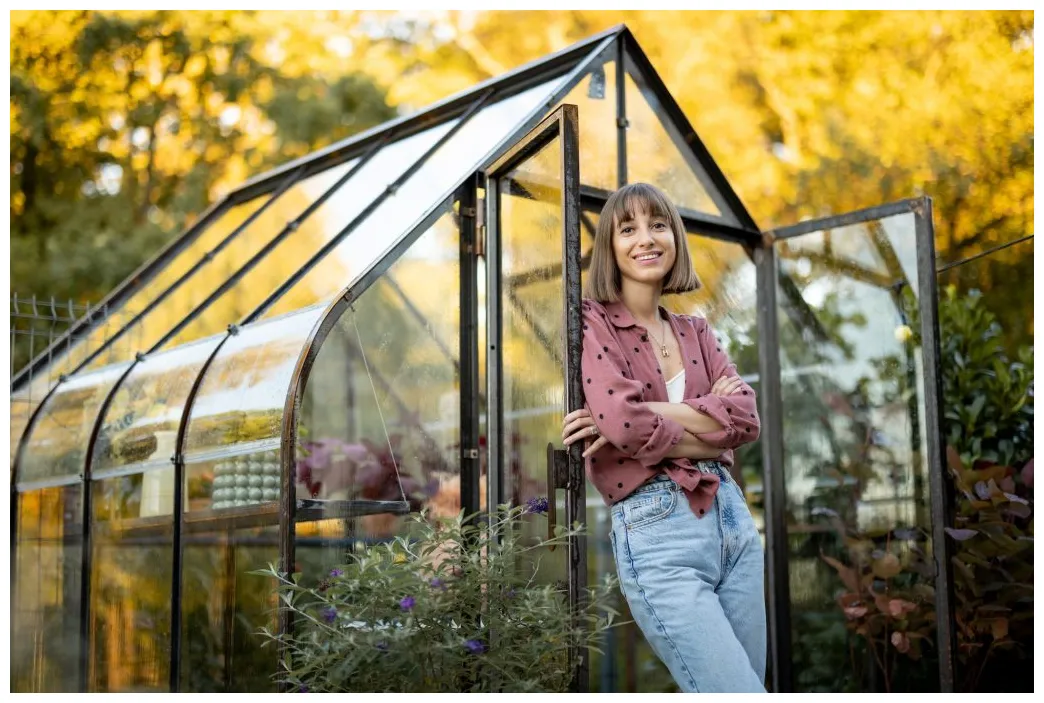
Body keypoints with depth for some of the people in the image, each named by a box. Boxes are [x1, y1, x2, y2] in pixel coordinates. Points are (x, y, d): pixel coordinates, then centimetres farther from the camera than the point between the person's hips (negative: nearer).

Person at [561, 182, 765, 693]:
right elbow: (624, 423, -18)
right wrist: (709, 431, -3)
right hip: (655, 531, -6)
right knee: (740, 693, -8)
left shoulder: (696, 331, 15)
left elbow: (746, 415, -2)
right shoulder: (593, 323, -2)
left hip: (731, 516, 7)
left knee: (749, 683, 12)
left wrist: (648, 414, -13)